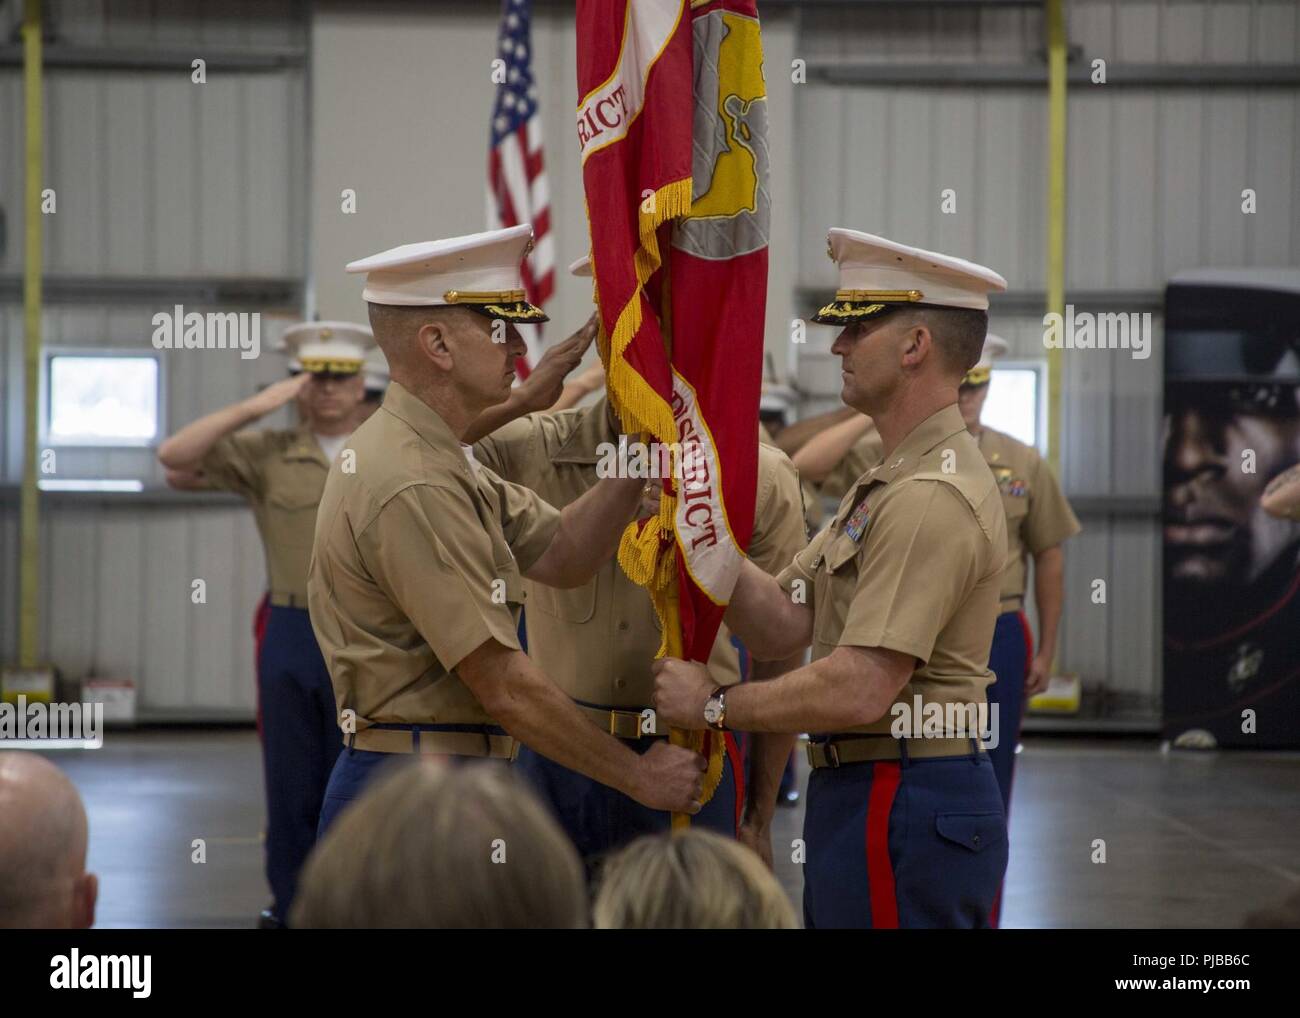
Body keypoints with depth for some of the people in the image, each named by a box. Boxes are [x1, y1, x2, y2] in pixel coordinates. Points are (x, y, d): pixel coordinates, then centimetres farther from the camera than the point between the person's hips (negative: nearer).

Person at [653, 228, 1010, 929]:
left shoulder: (934, 497, -19)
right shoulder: (886, 483, 17)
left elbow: (860, 691, -25)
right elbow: (781, 625, 11)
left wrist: (714, 704, -13)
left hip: (901, 810, -11)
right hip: (857, 793, 11)